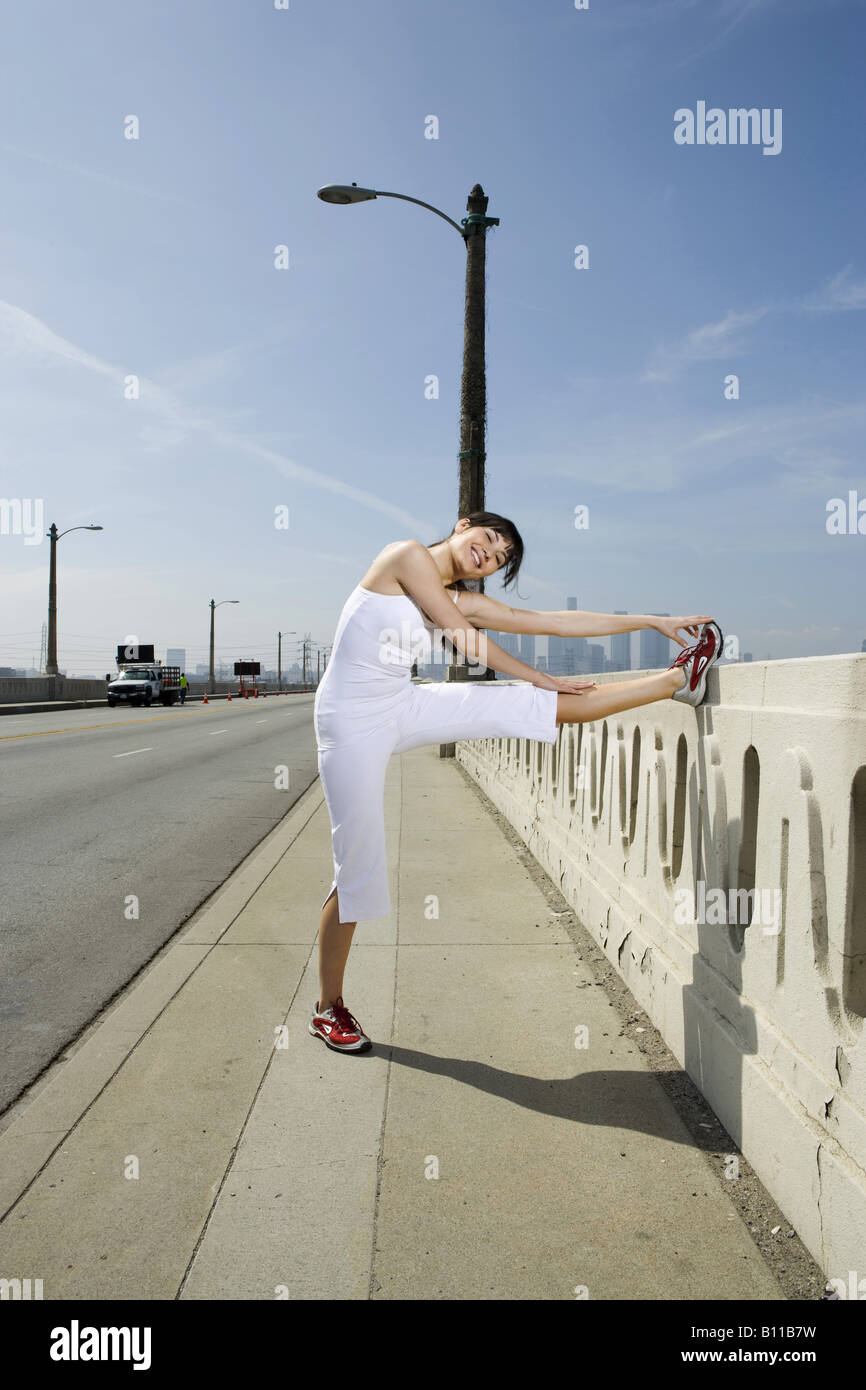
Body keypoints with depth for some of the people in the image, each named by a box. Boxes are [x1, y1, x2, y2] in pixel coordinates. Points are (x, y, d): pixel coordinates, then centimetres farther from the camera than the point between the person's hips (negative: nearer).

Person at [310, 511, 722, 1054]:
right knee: (358, 868, -2)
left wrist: (654, 621, 6)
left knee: (552, 706, -1)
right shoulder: (408, 555, -9)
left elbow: (553, 622, 6)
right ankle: (329, 1009, 15)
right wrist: (541, 679, -1)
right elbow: (465, 642, -11)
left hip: (403, 708, 6)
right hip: (353, 722, -6)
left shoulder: (462, 600, 8)